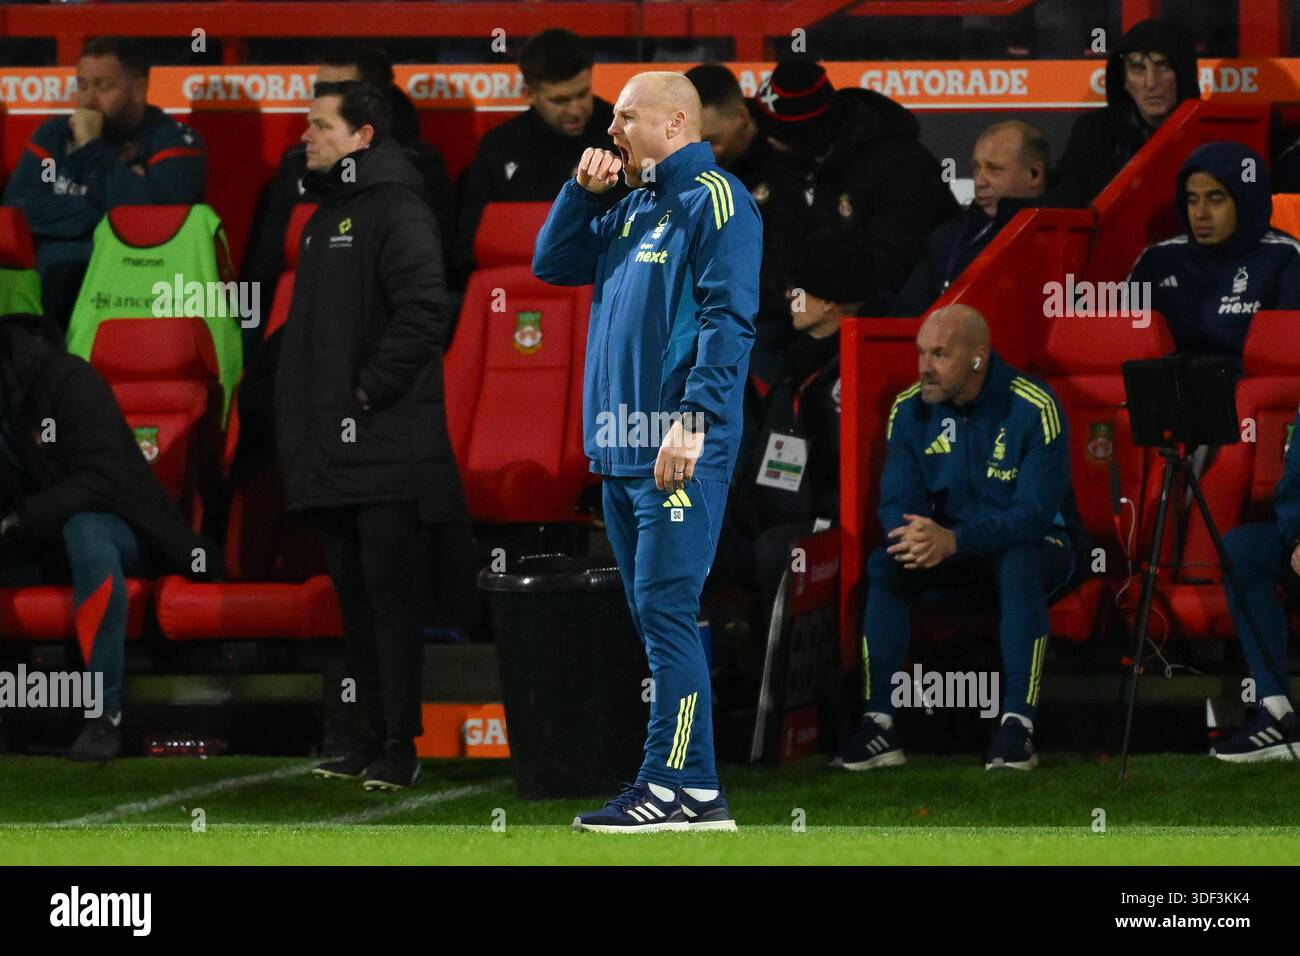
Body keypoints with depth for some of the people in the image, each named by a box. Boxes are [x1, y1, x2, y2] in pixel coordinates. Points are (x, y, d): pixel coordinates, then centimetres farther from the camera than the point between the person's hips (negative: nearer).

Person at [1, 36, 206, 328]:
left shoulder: (174, 142, 2)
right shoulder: (54, 135, 14)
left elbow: (156, 216, -15)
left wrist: (92, 149, -6)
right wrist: (98, 216, -7)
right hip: (52, 281, 3)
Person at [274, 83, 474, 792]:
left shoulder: (395, 210, -9)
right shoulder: (324, 219, 19)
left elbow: (423, 313, -20)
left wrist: (372, 388, -17)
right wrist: (298, 425, 16)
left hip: (387, 447, -9)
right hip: (331, 453, 9)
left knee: (392, 594, -8)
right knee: (354, 596, 11)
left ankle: (400, 745, -7)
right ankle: (376, 733, 17)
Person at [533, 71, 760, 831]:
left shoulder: (714, 199, -8)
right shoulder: (631, 209, 20)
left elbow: (730, 319, -16)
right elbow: (552, 265, 25)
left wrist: (694, 421, -24)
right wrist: (583, 190, 10)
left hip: (679, 451, -9)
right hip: (621, 451, 9)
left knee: (665, 612, -12)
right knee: (657, 619, 9)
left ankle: (676, 787, -13)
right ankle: (698, 789, 12)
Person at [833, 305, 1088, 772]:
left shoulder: (1033, 409, -20)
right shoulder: (910, 410, -4)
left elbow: (1036, 510, -27)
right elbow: (897, 500, -5)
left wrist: (955, 540, -41)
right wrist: (915, 535, -32)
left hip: (1037, 547, -4)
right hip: (953, 560, 4)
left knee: (1018, 565, -38)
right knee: (882, 566, -23)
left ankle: (1018, 727, -39)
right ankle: (877, 725, -26)